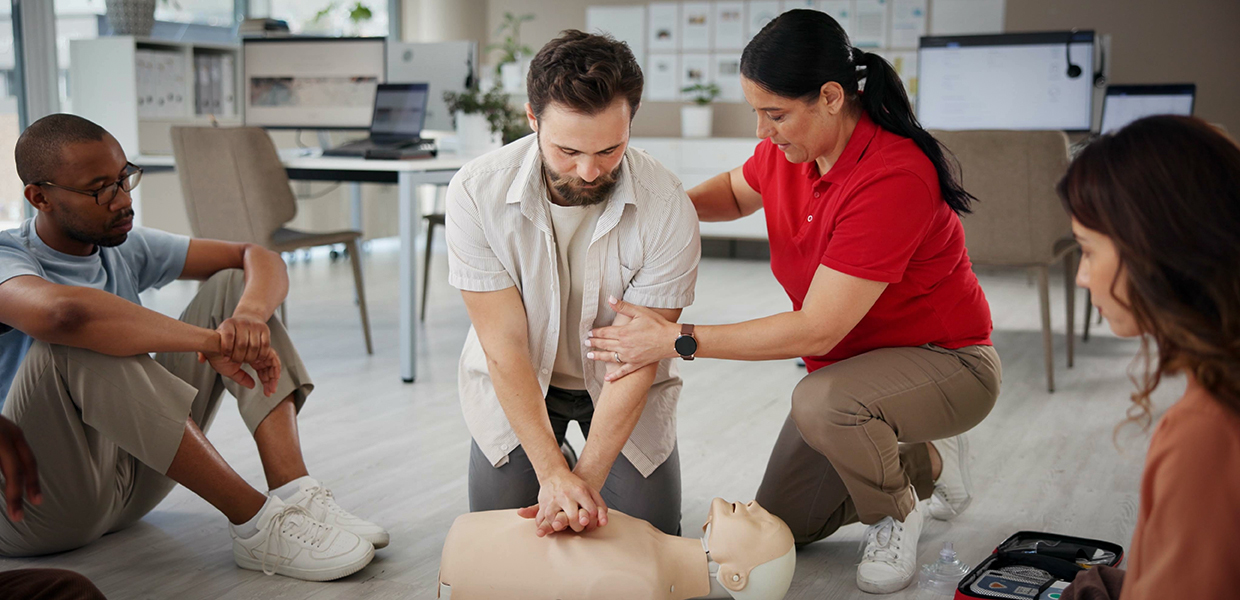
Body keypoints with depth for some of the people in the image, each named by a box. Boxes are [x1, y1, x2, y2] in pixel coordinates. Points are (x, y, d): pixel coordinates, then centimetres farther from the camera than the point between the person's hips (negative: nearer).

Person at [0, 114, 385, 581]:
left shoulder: (127, 249, 7)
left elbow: (259, 259, 3)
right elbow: (64, 312, -41)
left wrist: (250, 313, -21)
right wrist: (213, 341, -34)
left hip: (132, 480, 7)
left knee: (231, 286, -1)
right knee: (76, 345, -35)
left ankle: (293, 493, -21)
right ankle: (255, 523, -29)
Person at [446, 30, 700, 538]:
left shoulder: (668, 211, -28)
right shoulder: (476, 193, -27)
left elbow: (635, 359, -23)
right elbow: (504, 345, -23)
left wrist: (586, 477, -32)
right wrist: (554, 474, -30)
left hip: (620, 386, 0)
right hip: (515, 383, 0)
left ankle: (585, 459, 27)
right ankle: (553, 457, 26)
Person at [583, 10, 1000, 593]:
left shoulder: (892, 177, -34)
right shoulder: (789, 147, -9)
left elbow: (817, 330, -34)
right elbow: (737, 190, 16)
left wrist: (678, 340, -31)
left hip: (948, 363, -8)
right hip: (851, 362, 8)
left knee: (820, 401, -39)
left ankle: (895, 513, -6)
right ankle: (928, 461, 28)